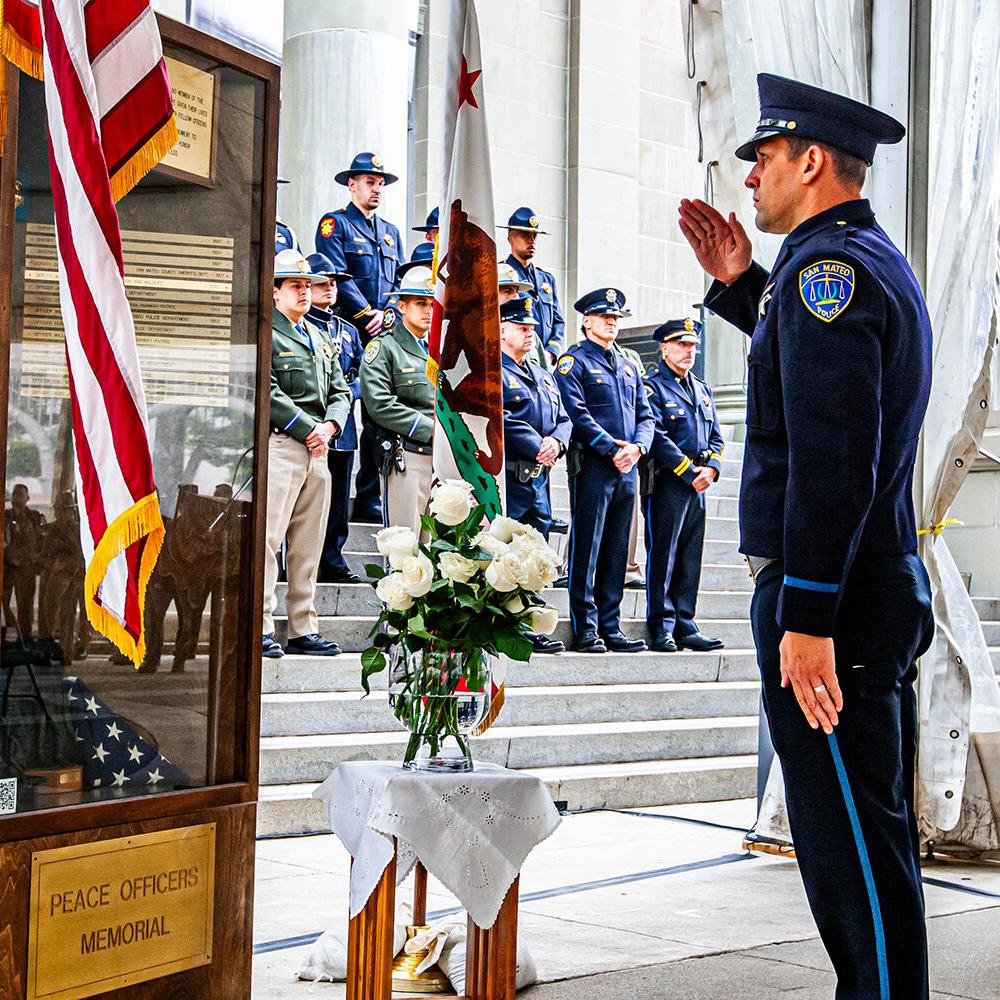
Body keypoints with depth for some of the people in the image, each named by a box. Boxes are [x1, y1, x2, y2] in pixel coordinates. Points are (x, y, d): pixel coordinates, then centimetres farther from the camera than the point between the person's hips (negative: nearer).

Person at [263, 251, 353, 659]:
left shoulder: (320, 339, 22)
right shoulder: (264, 335, -2)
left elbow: (341, 391, 20)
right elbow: (267, 393, -12)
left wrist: (329, 425, 0)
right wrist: (307, 429, -11)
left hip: (318, 449, 8)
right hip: (279, 445, -7)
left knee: (309, 545, 8)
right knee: (268, 539, -11)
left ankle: (303, 629, 12)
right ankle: (260, 629, -9)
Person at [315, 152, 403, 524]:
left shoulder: (391, 232, 23)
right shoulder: (335, 224, 4)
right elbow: (340, 278, -8)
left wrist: (387, 315, -3)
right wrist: (368, 317, -13)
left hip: (384, 336, 6)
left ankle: (369, 499, 6)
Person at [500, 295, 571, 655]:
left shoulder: (544, 375, 22)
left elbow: (563, 419, 17)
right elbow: (500, 420, -18)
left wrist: (557, 442, -5)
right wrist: (539, 447, -15)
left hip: (539, 478, 8)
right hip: (506, 478, -8)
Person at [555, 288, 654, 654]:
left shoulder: (629, 367, 22)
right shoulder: (574, 361, 0)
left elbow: (645, 416, 16)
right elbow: (578, 414, -12)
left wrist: (637, 446, -5)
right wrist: (613, 449, -17)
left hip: (627, 469, 7)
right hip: (592, 466, -7)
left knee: (616, 550, 8)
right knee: (587, 548, -5)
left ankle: (611, 627, 13)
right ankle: (585, 630, -1)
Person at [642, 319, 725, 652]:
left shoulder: (702, 390, 21)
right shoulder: (652, 386, -3)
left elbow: (716, 437, 19)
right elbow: (657, 437, -13)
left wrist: (711, 468, -1)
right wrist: (690, 472, -14)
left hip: (697, 485, 7)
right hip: (666, 483, -7)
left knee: (690, 557, 8)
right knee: (663, 555, -5)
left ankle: (685, 626, 12)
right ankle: (661, 627, -1)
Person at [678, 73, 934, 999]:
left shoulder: (826, 264, -15)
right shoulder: (877, 261, 17)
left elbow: (834, 453, -24)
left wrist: (807, 616, -25)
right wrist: (739, 284, 25)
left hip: (832, 603, -10)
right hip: (883, 590, 10)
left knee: (853, 844, -6)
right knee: (870, 834, 17)